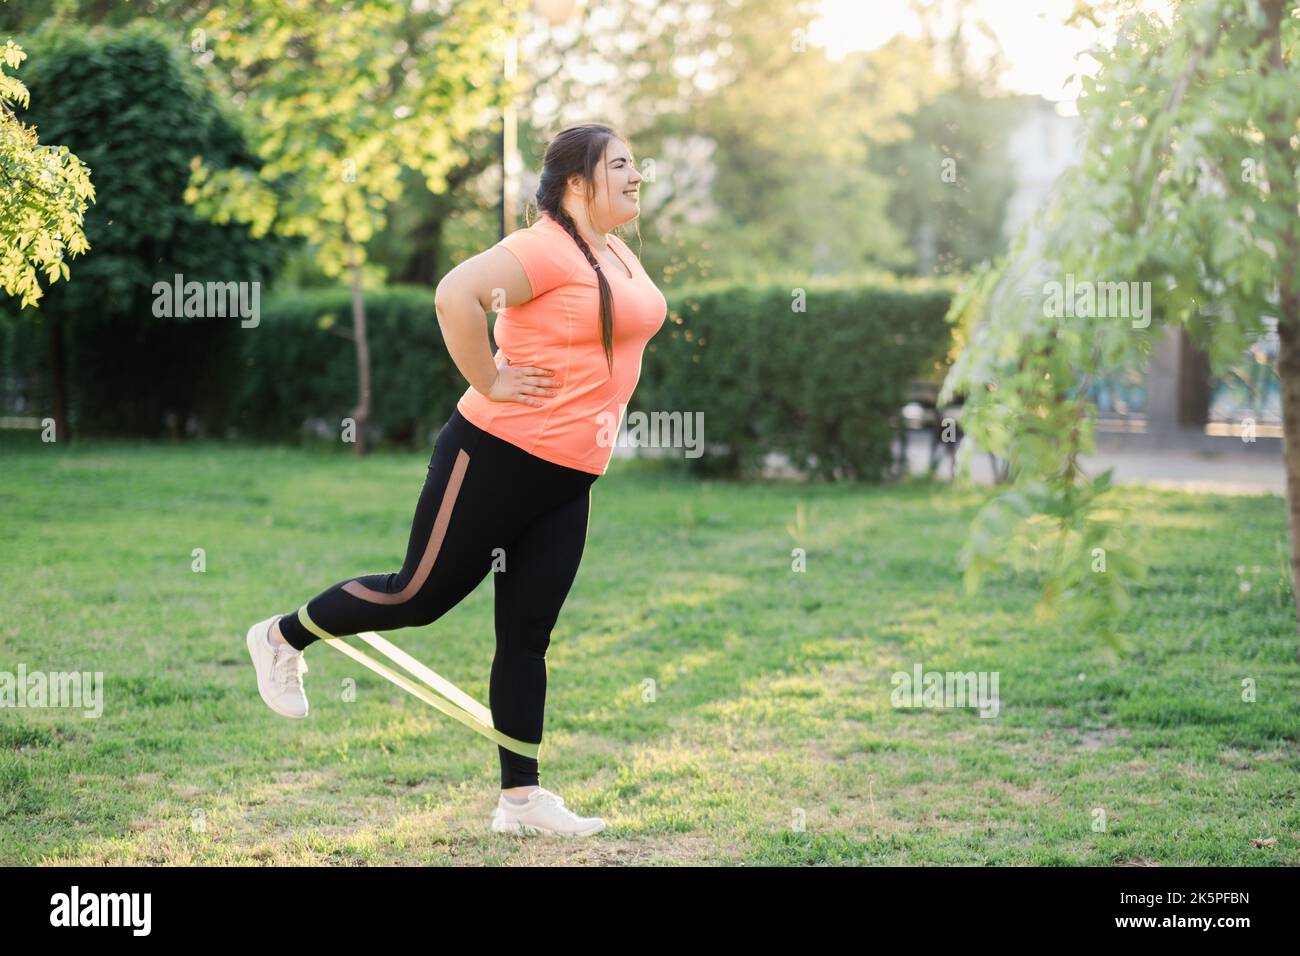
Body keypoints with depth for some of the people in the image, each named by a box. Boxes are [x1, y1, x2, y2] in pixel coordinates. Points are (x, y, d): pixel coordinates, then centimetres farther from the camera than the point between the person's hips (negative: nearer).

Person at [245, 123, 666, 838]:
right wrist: (490, 384, -22)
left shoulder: (620, 256, 12)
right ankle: (282, 639, 24)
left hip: (567, 483, 8)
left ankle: (521, 797, 10)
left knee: (527, 636, 8)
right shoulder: (546, 248, -17)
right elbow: (455, 295, -30)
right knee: (422, 594, 2)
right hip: (497, 457, -8)